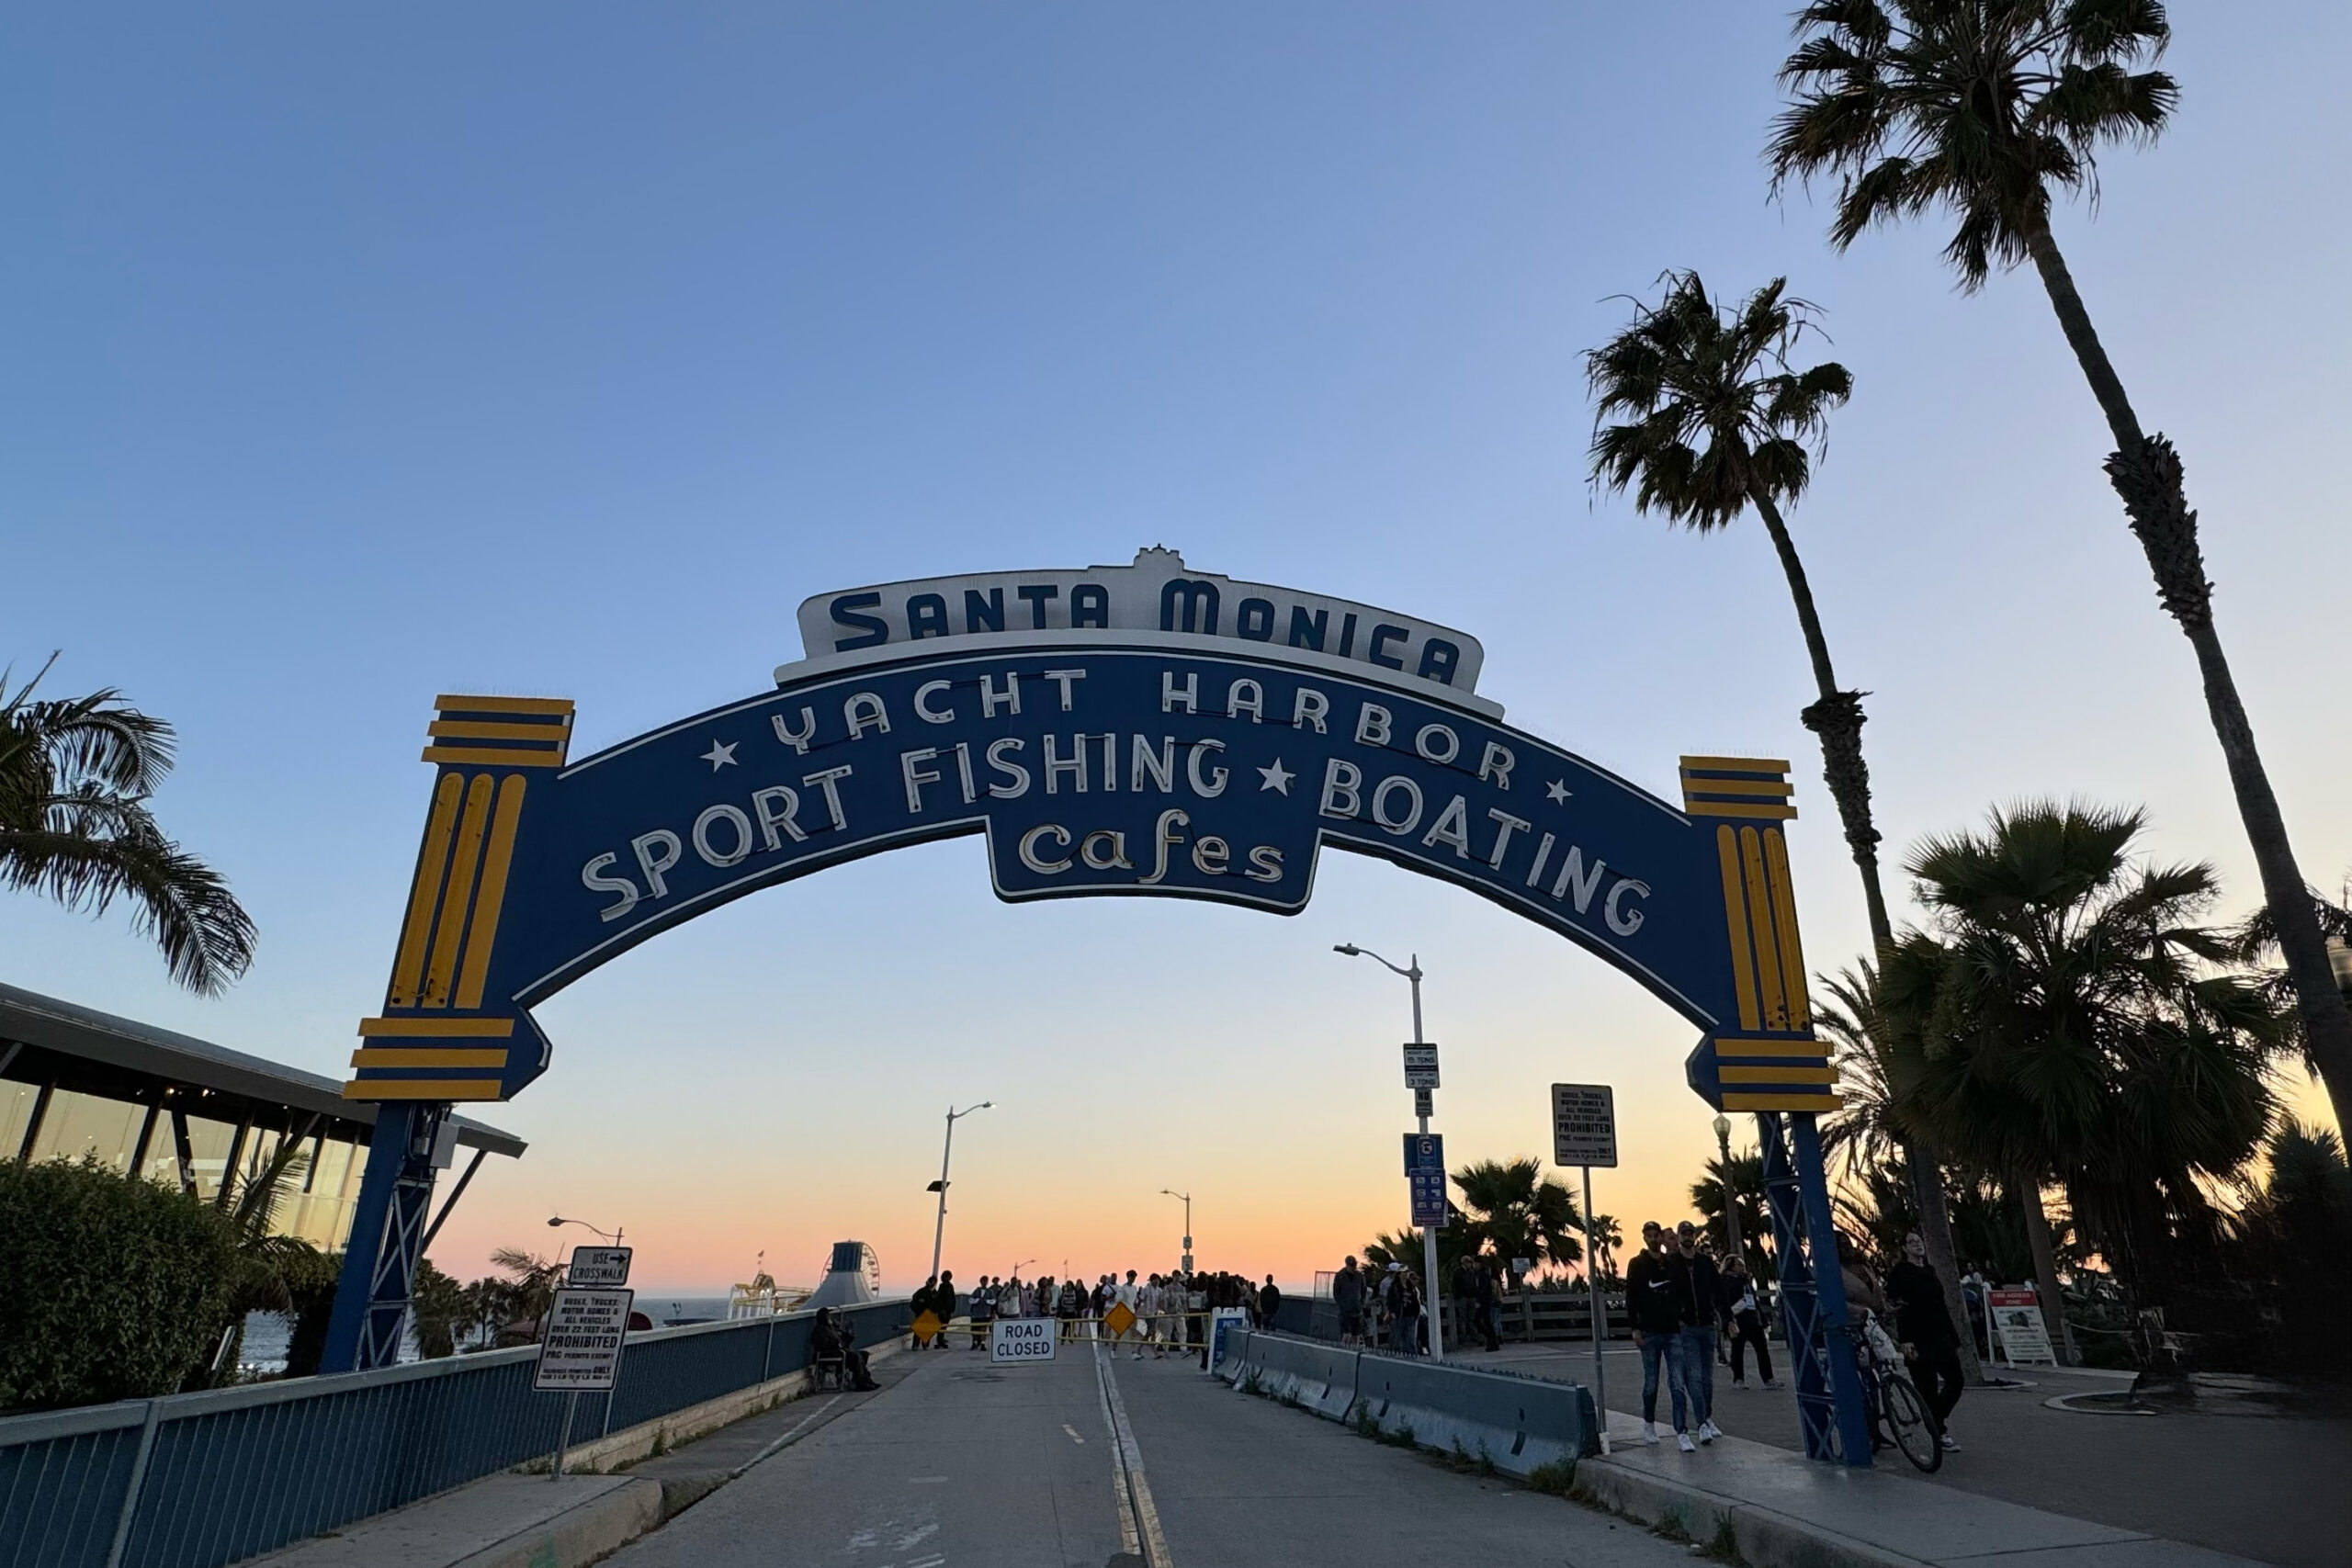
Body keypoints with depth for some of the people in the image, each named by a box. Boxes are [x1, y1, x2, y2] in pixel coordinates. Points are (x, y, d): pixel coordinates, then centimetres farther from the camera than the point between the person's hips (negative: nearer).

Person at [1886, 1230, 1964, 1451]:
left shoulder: (1930, 1271, 15)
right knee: (1928, 1389, -3)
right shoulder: (1899, 1273, -6)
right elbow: (1898, 1307, -13)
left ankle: (1935, 1420, 23)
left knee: (1956, 1381, 2)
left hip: (1941, 1338, 7)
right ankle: (1940, 1434, 9)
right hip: (1918, 1341, -7)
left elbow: (1942, 1308, 19)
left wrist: (1955, 1339, 16)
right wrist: (1905, 1339, -21)